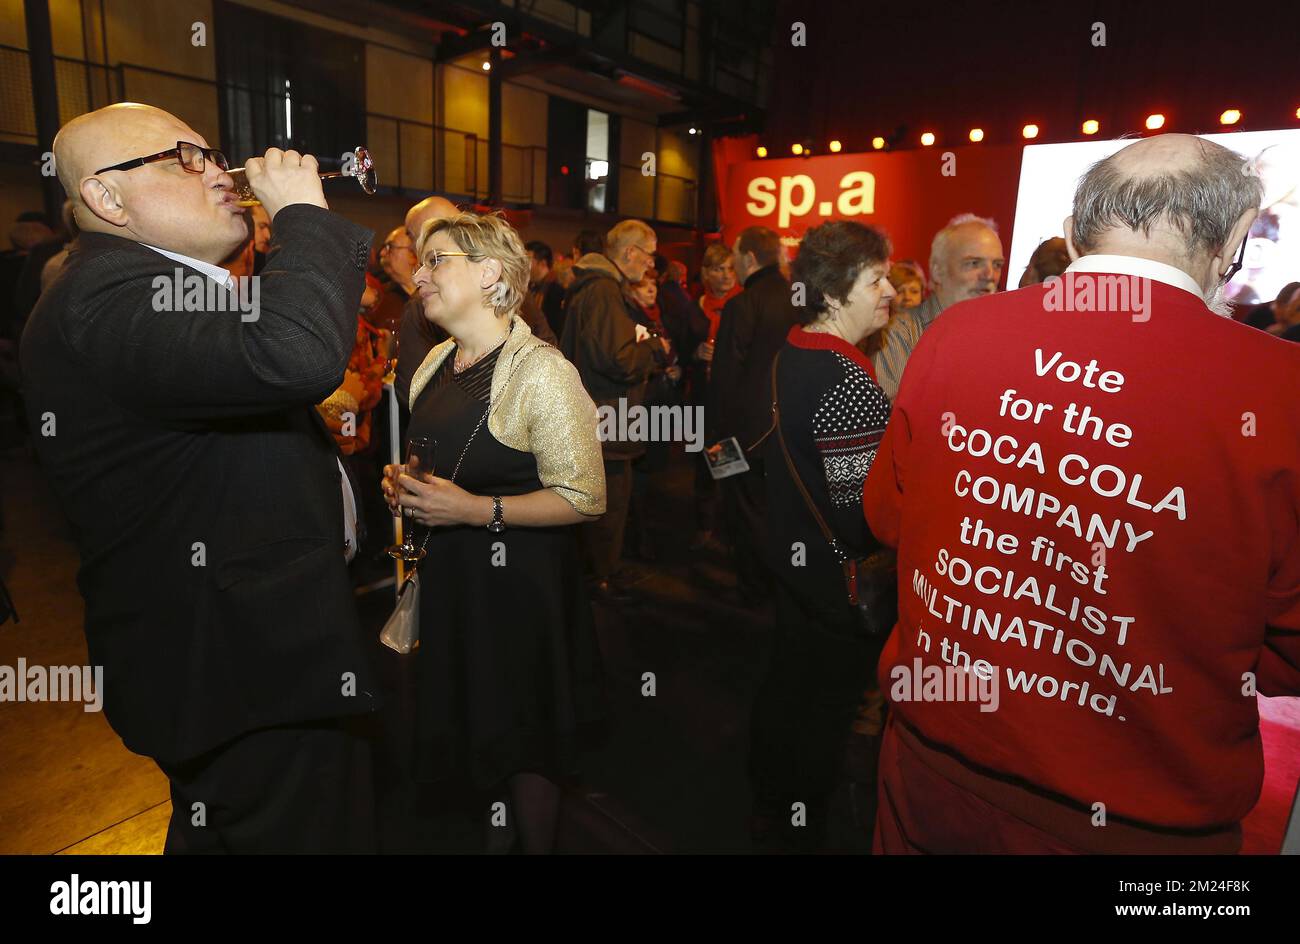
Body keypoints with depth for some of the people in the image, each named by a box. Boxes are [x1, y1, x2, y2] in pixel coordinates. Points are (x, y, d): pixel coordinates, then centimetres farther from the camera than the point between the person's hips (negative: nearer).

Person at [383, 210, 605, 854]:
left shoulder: (541, 372, -18)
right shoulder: (436, 363, 8)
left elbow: (584, 498, -20)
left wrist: (477, 510, -24)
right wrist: (401, 482, 3)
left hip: (516, 583, -7)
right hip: (444, 575, 7)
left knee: (523, 746, 11)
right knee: (466, 734, 20)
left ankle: (535, 840, 35)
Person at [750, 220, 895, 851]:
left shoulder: (790, 355, 4)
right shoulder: (848, 383, -25)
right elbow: (861, 507, -27)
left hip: (791, 557, 9)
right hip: (841, 575, -9)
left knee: (786, 682, 23)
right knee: (827, 707, 10)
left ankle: (768, 806, 44)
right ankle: (801, 829, 31)